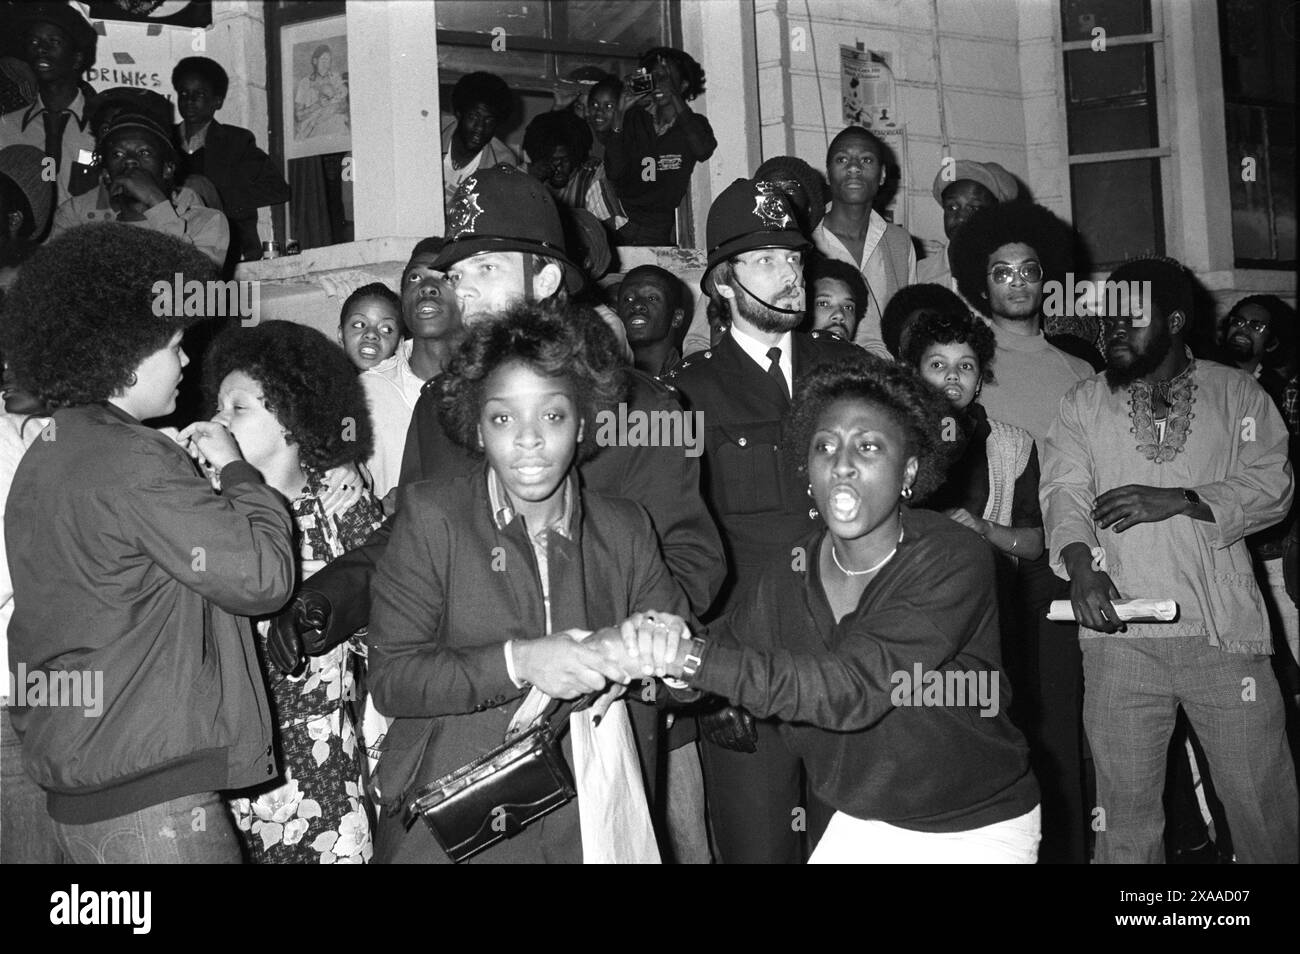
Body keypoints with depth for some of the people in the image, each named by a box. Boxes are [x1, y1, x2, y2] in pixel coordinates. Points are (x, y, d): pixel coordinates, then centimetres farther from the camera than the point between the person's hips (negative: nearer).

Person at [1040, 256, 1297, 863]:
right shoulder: (1082, 404, 11)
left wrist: (1177, 500, -15)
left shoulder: (1236, 393, 10)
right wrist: (1081, 564, -21)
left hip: (1225, 632, 0)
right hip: (1120, 635, 0)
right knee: (1126, 814, 8)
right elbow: (1064, 490, -2)